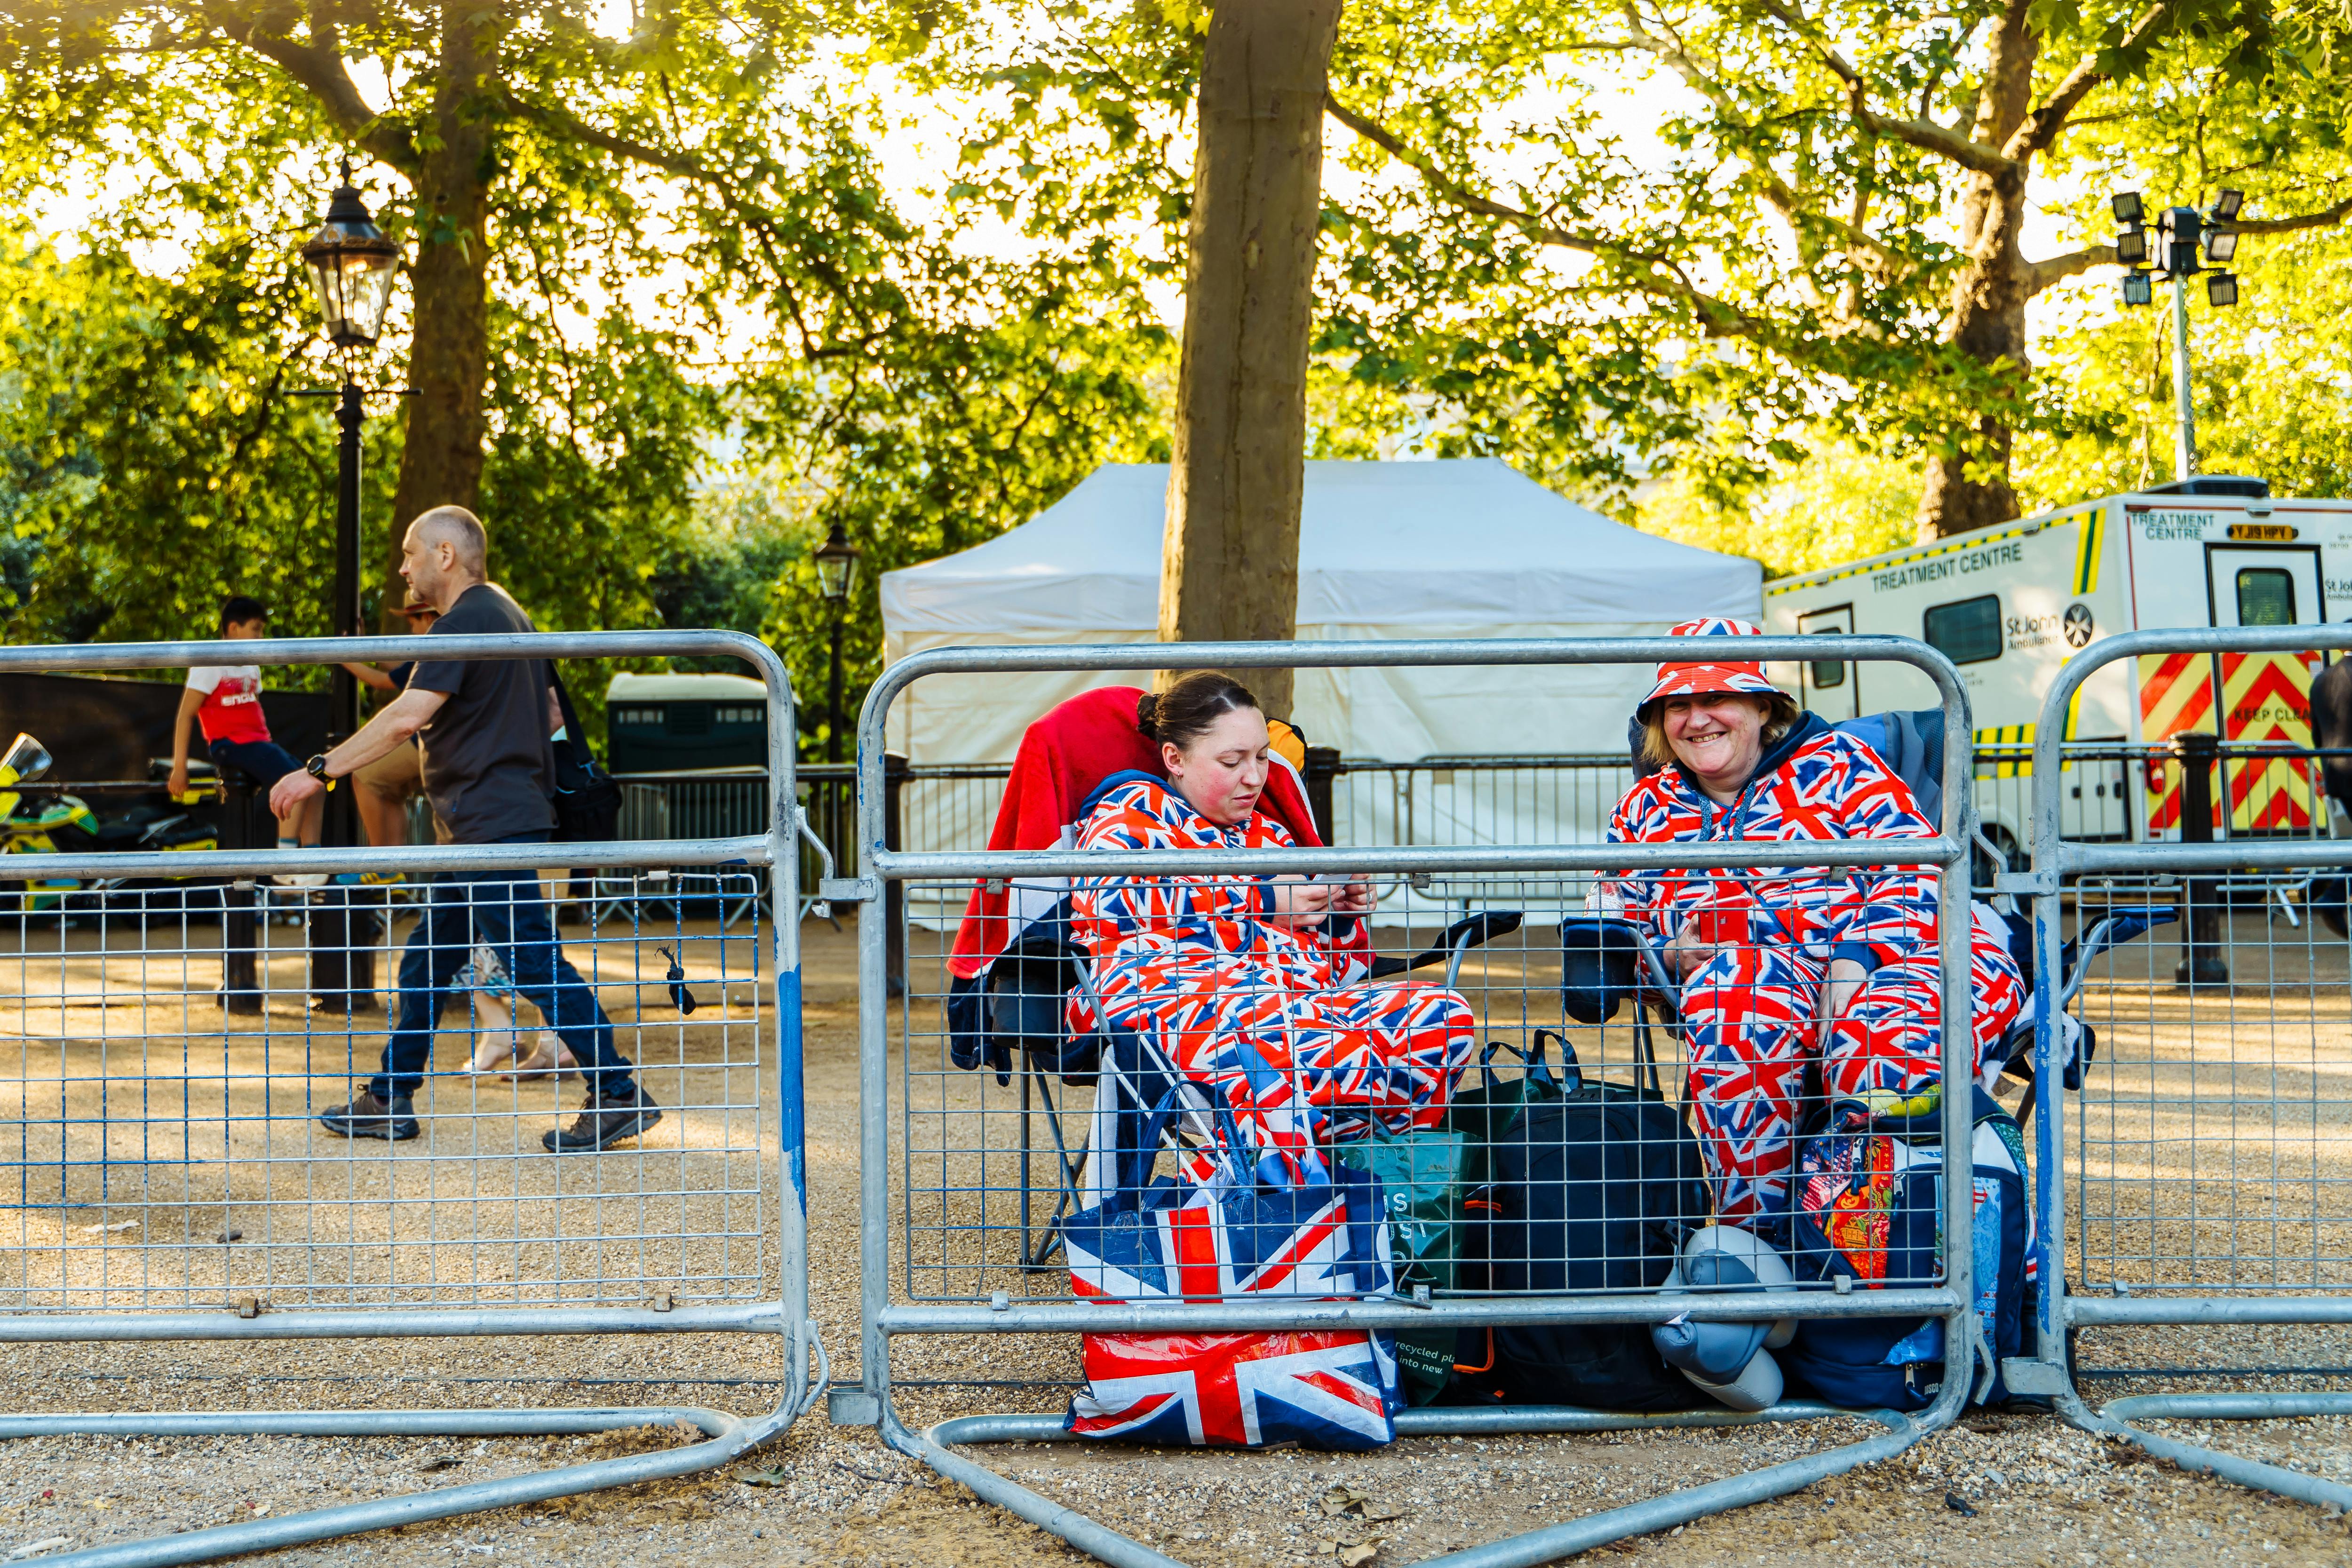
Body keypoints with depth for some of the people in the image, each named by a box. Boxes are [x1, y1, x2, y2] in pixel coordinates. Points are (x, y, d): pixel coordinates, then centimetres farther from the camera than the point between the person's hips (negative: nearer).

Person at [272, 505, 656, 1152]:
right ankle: (390, 1101, 20)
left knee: (534, 963, -9)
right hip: (485, 830, 11)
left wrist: (320, 771, -23)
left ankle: (619, 1096, -6)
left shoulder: (464, 623, -14)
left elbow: (407, 716, -25)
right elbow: (546, 714, 27)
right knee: (424, 962, 14)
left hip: (495, 828, -11)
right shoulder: (504, 613, 19)